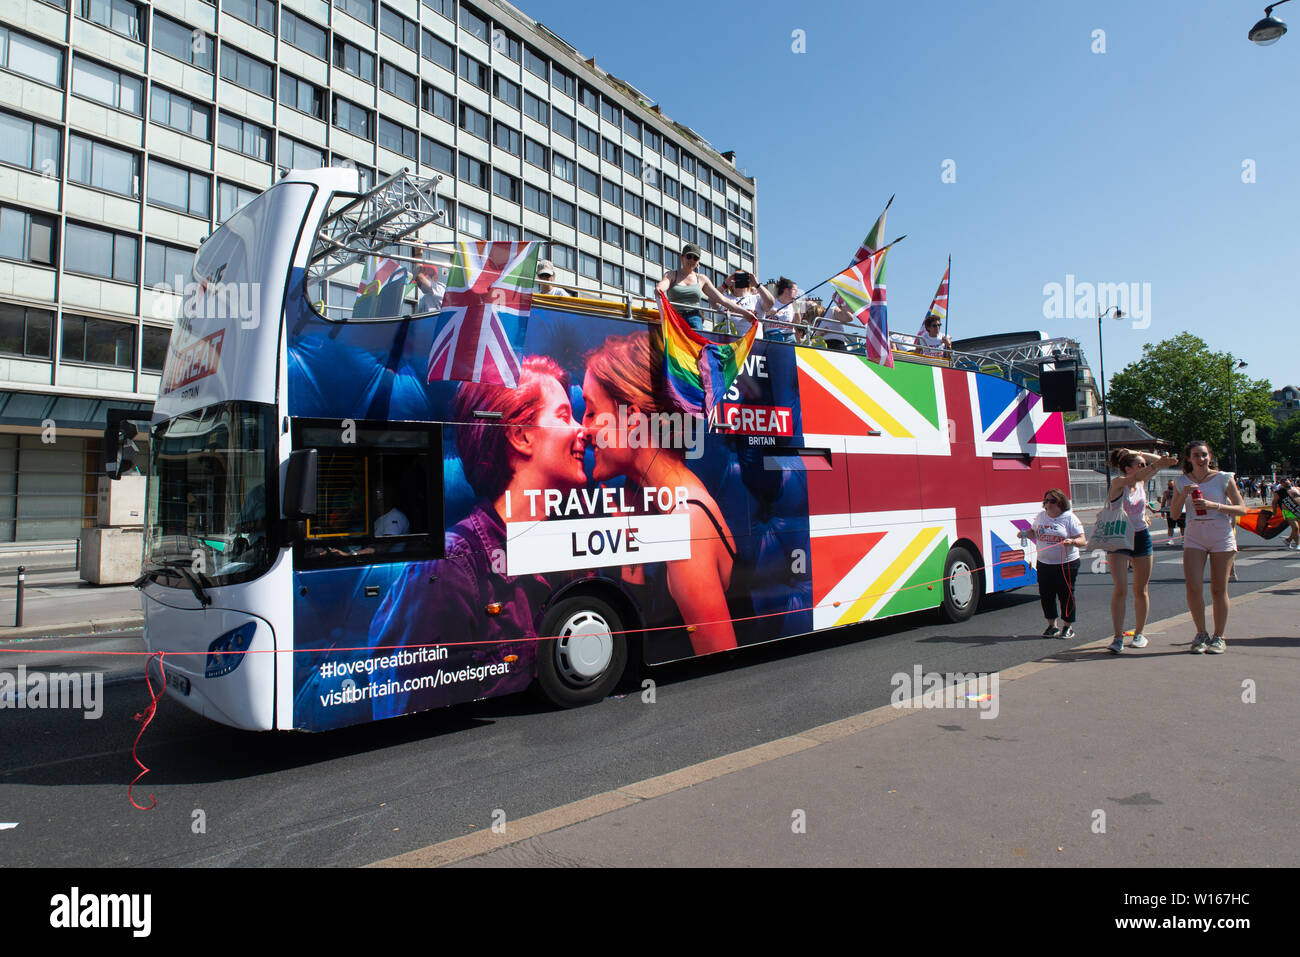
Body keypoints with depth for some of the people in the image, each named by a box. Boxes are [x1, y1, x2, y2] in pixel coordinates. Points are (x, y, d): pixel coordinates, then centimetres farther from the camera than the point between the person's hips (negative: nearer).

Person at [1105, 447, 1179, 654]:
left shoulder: (1141, 483, 6)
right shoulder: (1118, 483, -10)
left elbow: (1158, 460, 6)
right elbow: (1136, 476, -30)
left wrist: (1135, 453, 3)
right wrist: (1156, 465, -44)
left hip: (1141, 537, 5)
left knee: (1140, 590, 9)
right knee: (1120, 589, -11)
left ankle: (1139, 633, 22)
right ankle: (1118, 637, -8)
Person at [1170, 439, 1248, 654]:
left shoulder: (1223, 478, 1)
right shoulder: (1182, 481, 8)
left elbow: (1242, 509, -1)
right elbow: (1175, 513, 6)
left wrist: (1215, 505, -15)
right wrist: (1184, 494, -10)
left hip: (1222, 535, -1)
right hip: (1194, 536, 1)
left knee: (1219, 590, 3)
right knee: (1193, 588, -9)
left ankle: (1218, 637, 15)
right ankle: (1201, 634, 8)